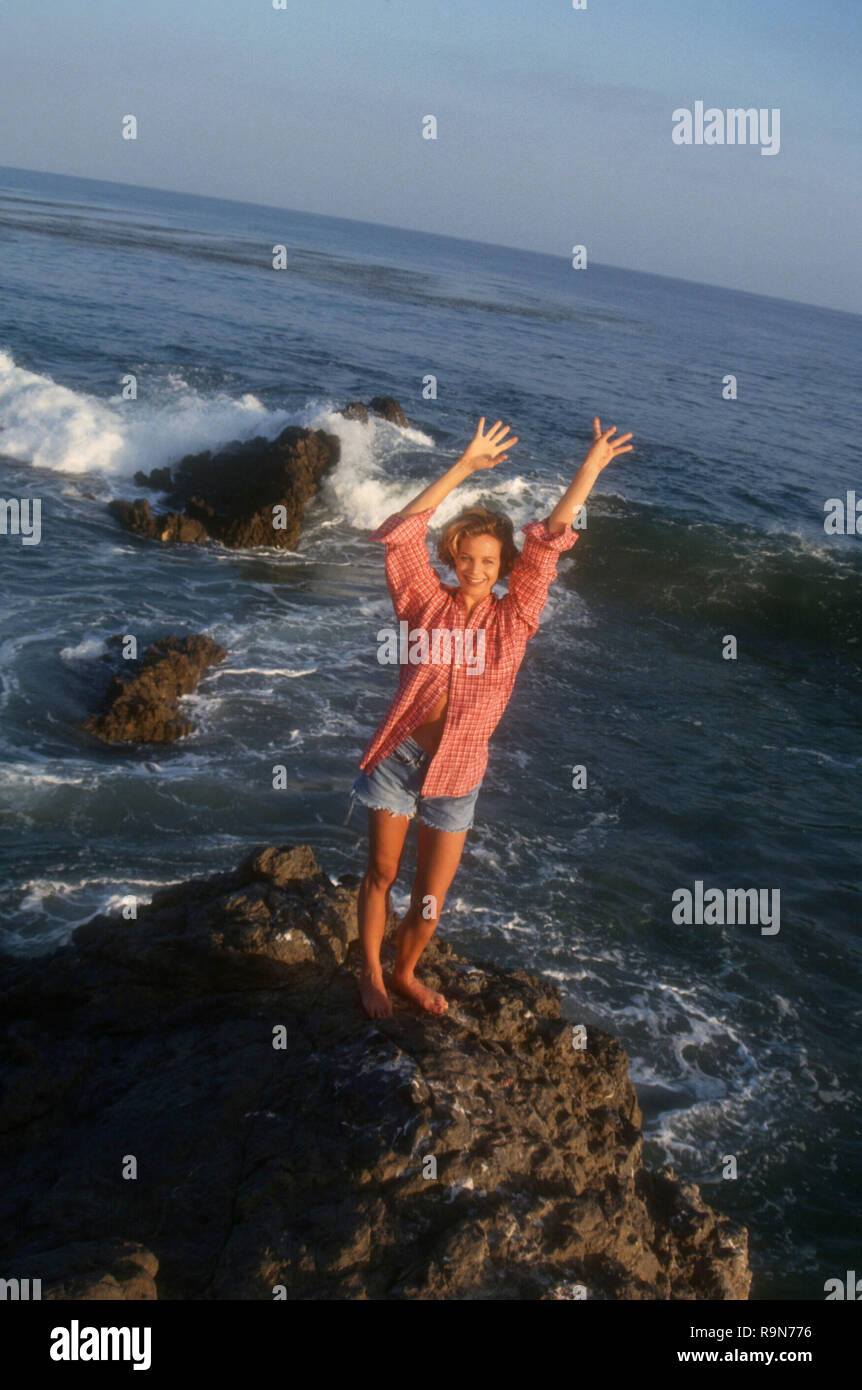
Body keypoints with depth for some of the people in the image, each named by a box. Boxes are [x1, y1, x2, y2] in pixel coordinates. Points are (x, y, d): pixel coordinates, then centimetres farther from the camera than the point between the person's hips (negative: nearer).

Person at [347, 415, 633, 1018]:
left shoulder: (513, 619, -2)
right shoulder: (429, 603, -3)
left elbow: (549, 540, -7)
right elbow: (398, 535, -13)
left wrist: (594, 464, -11)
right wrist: (465, 466, -13)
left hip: (457, 772, 1)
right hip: (399, 756, -1)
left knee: (432, 897, 7)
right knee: (382, 874, 12)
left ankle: (404, 973, 35)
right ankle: (371, 974, 33)